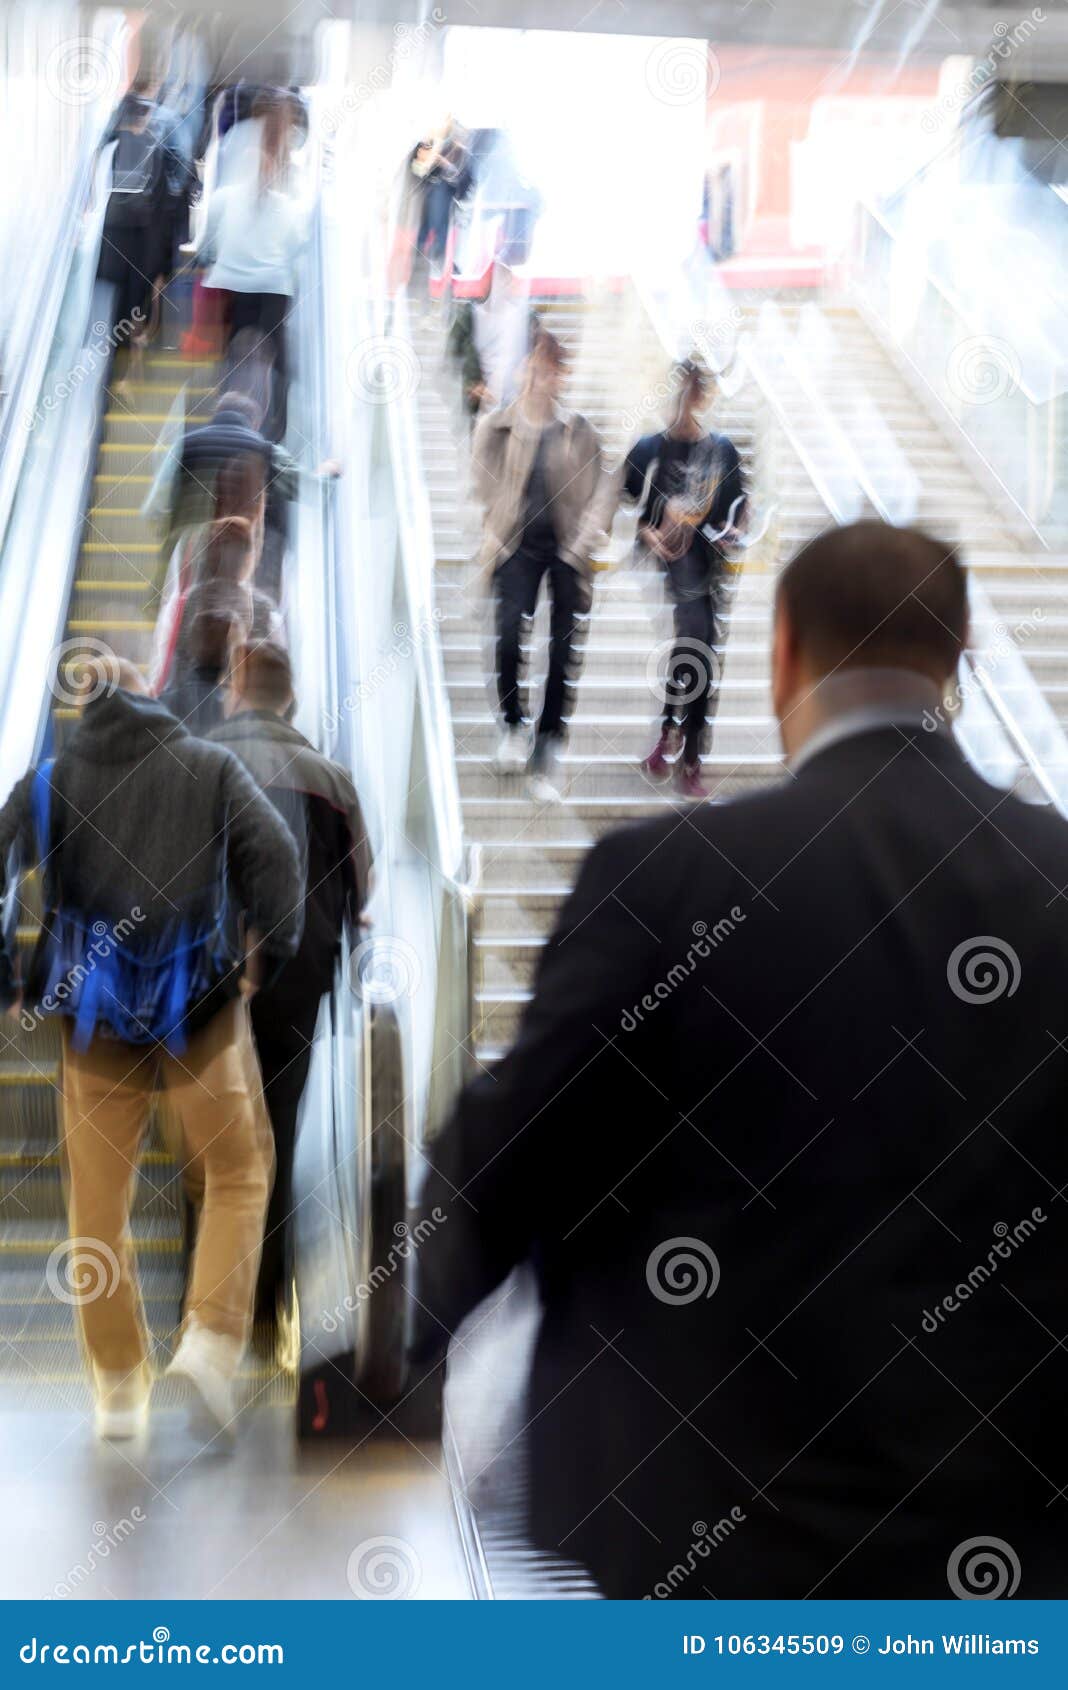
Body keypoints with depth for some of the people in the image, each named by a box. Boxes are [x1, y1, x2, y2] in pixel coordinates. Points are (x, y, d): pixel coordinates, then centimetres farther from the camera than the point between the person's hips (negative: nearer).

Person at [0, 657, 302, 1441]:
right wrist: (270, 953, 1)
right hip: (202, 1003, -1)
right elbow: (276, 855, -9)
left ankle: (119, 1389, 18)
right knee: (239, 1172, 15)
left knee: (99, 1203, 12)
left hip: (94, 1015, 2)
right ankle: (212, 1336, -2)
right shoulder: (211, 767, 2)